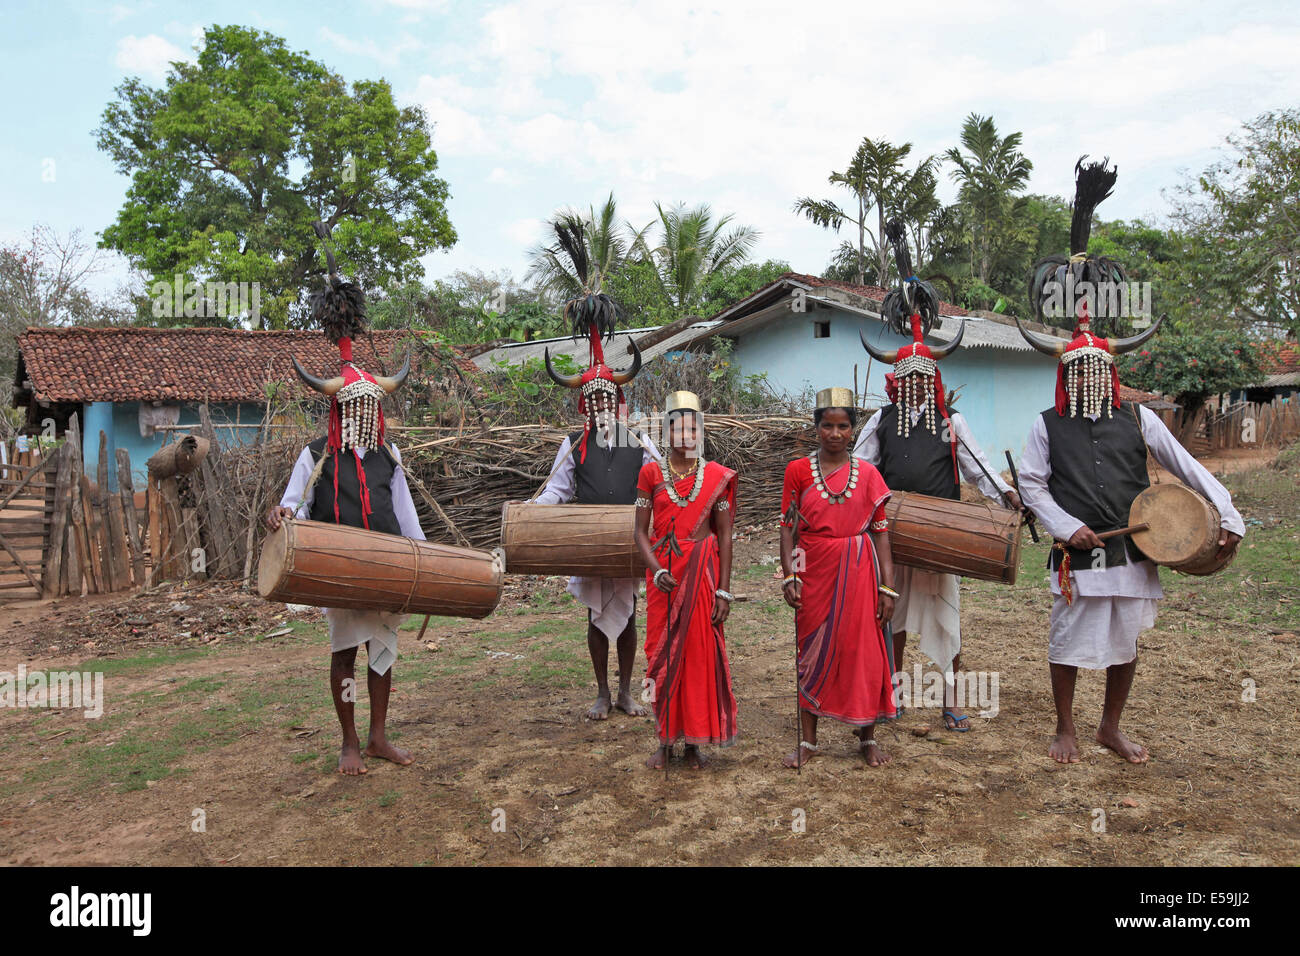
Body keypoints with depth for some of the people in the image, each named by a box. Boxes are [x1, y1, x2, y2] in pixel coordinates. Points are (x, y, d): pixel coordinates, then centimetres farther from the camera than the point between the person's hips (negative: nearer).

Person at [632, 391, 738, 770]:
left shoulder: (716, 476, 2)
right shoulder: (652, 473, 3)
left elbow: (724, 535, 2)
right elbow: (641, 531, 2)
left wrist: (723, 590, -4)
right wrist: (656, 571, -15)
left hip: (702, 573, 0)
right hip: (663, 575, 1)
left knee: (700, 652, 2)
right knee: (662, 652, 5)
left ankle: (694, 742, 15)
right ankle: (665, 740, 17)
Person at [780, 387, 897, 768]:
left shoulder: (867, 473, 3)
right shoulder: (798, 470, 2)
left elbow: (881, 531, 2)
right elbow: (788, 527, 2)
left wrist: (887, 587, -3)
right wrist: (789, 576, -9)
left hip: (859, 572, 0)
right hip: (814, 572, 0)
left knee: (864, 653, 4)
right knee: (811, 652, 6)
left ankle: (868, 737, 21)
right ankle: (808, 740, 18)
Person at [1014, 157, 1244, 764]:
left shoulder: (1138, 420, 3)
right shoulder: (1048, 426, -1)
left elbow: (1186, 468, 3)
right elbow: (1032, 485, -2)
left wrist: (1229, 519, -5)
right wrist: (1068, 528, -14)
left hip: (1131, 550, 2)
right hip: (1077, 554, -2)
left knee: (1125, 644, 12)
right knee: (1067, 643, 5)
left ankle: (1111, 728, 31)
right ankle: (1065, 730, 23)